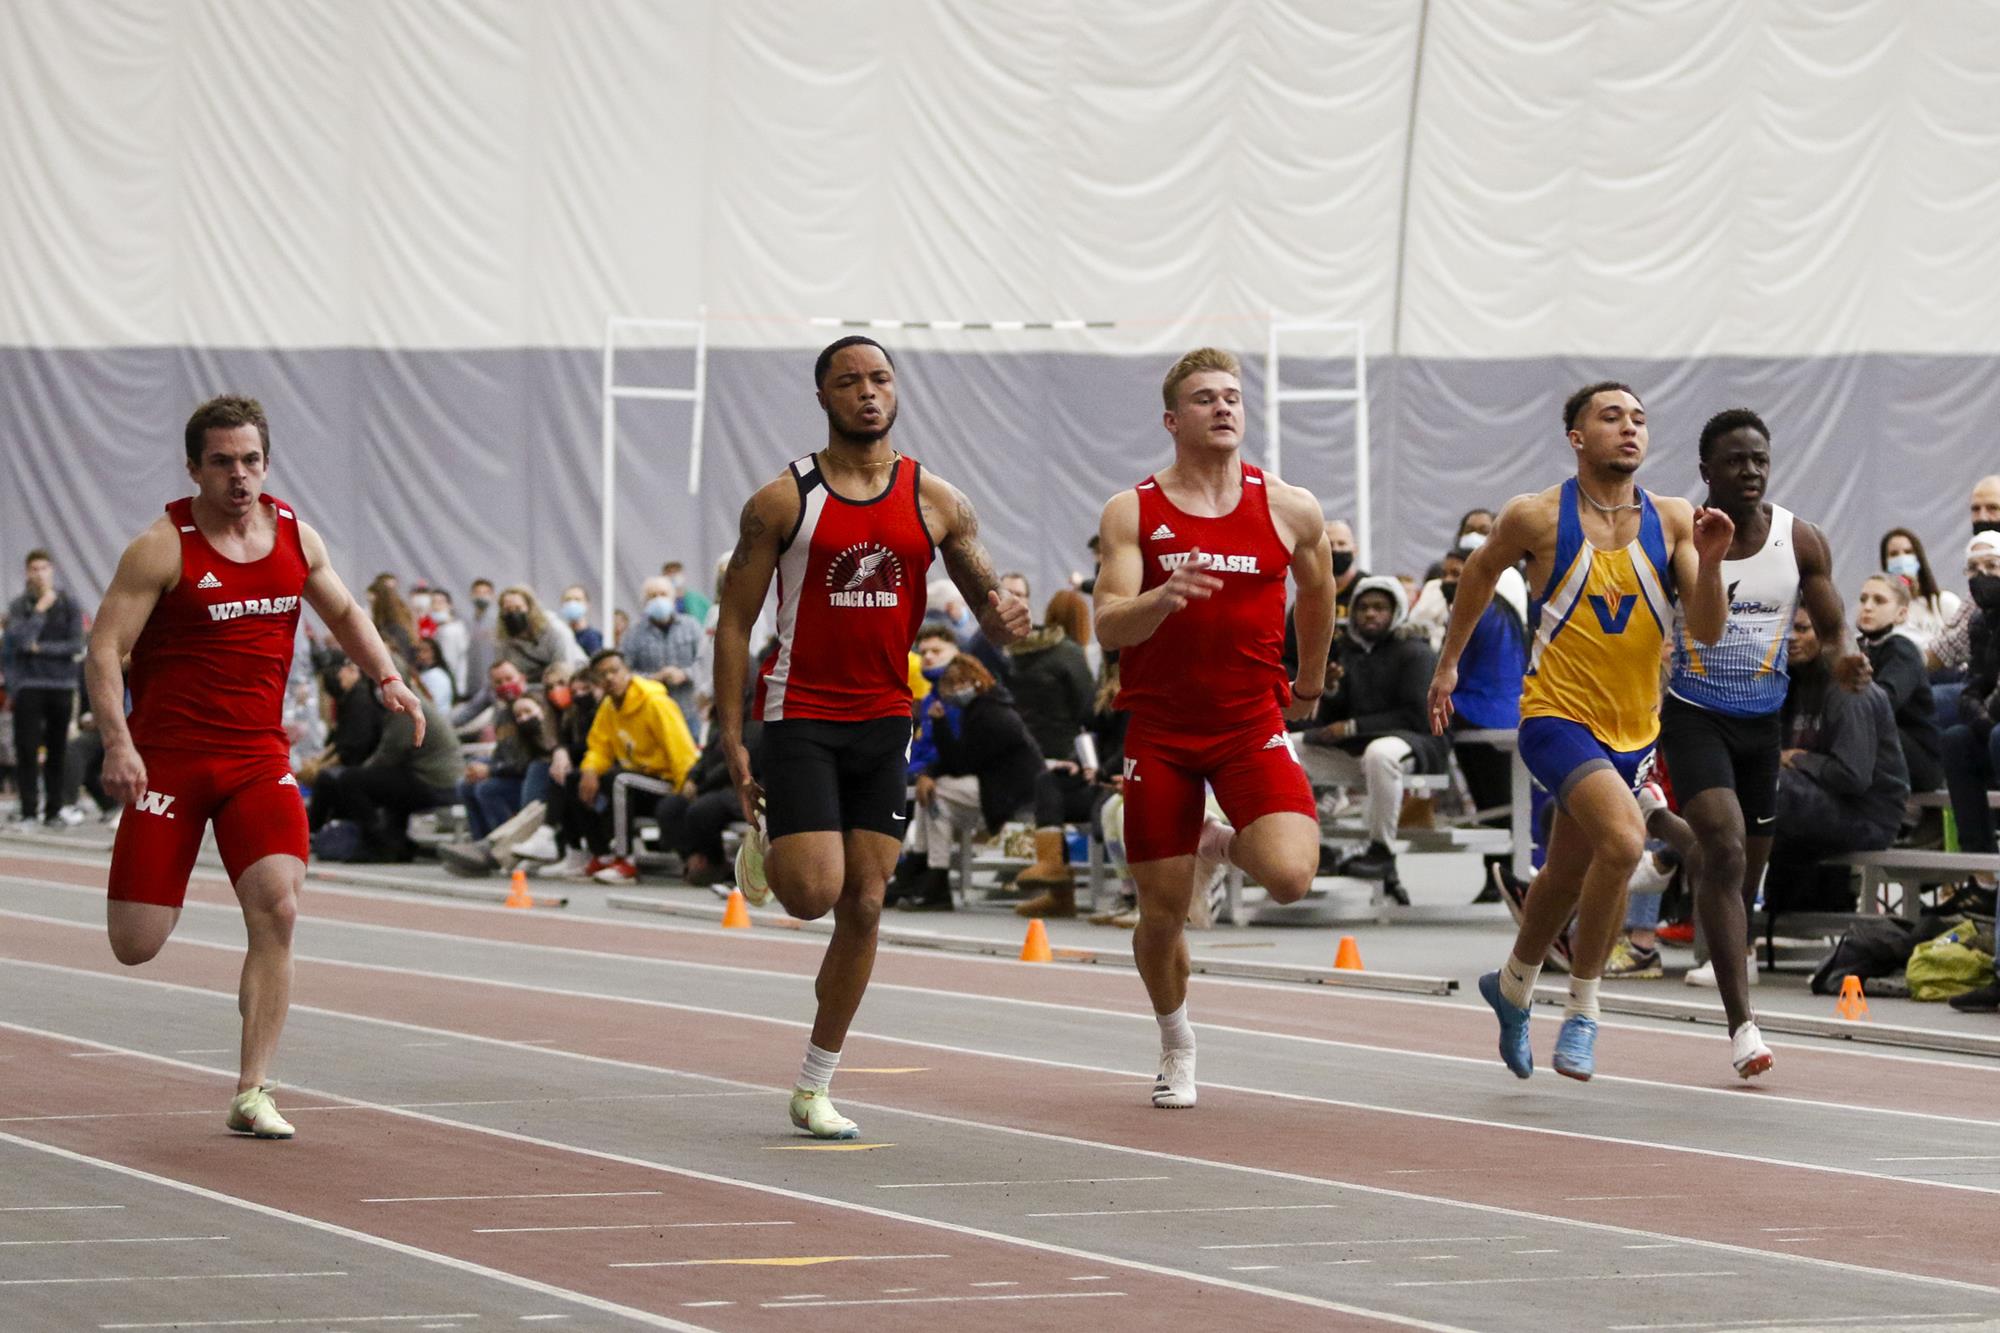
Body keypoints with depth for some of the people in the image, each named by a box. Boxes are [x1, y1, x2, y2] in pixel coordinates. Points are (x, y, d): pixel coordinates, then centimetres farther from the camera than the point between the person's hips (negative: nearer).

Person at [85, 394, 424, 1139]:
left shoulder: (295, 538, 7)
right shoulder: (162, 550, -9)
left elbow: (344, 614, 24)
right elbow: (105, 649, -13)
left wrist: (386, 678, 7)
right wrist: (117, 742, -26)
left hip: (258, 757, 3)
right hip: (167, 760, -3)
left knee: (277, 908, -17)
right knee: (137, 947, -5)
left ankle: (252, 1093, -10)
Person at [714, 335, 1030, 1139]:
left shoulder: (935, 503, 4)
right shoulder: (782, 502, -4)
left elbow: (987, 600, 11)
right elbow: (734, 622, -2)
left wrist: (1002, 620, -15)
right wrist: (731, 739, -8)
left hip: (884, 719, 3)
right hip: (801, 715, -3)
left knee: (864, 905, 1)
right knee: (814, 893, -16)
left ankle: (813, 1088, 11)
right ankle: (766, 838, 21)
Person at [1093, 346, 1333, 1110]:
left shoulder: (1290, 510, 1)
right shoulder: (1132, 512, -3)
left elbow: (1316, 595, 21)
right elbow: (1108, 628, -12)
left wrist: (1310, 686, 31)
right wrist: (1164, 597, -32)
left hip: (1252, 723, 0)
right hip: (1160, 729, 0)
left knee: (1290, 878, -21)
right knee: (1161, 910, 4)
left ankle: (1227, 843, 17)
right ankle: (1176, 1044, 32)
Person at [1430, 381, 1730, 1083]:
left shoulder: (1672, 520, -1)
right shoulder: (1537, 517, -8)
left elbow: (1708, 630, -6)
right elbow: (1481, 571, 12)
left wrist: (1709, 561, -23)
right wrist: (1449, 663, 18)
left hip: (1633, 729, 5)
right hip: (1557, 715, -5)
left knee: (1568, 874, 19)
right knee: (1623, 839, -28)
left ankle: (1513, 985, 47)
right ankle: (1583, 1007, -12)